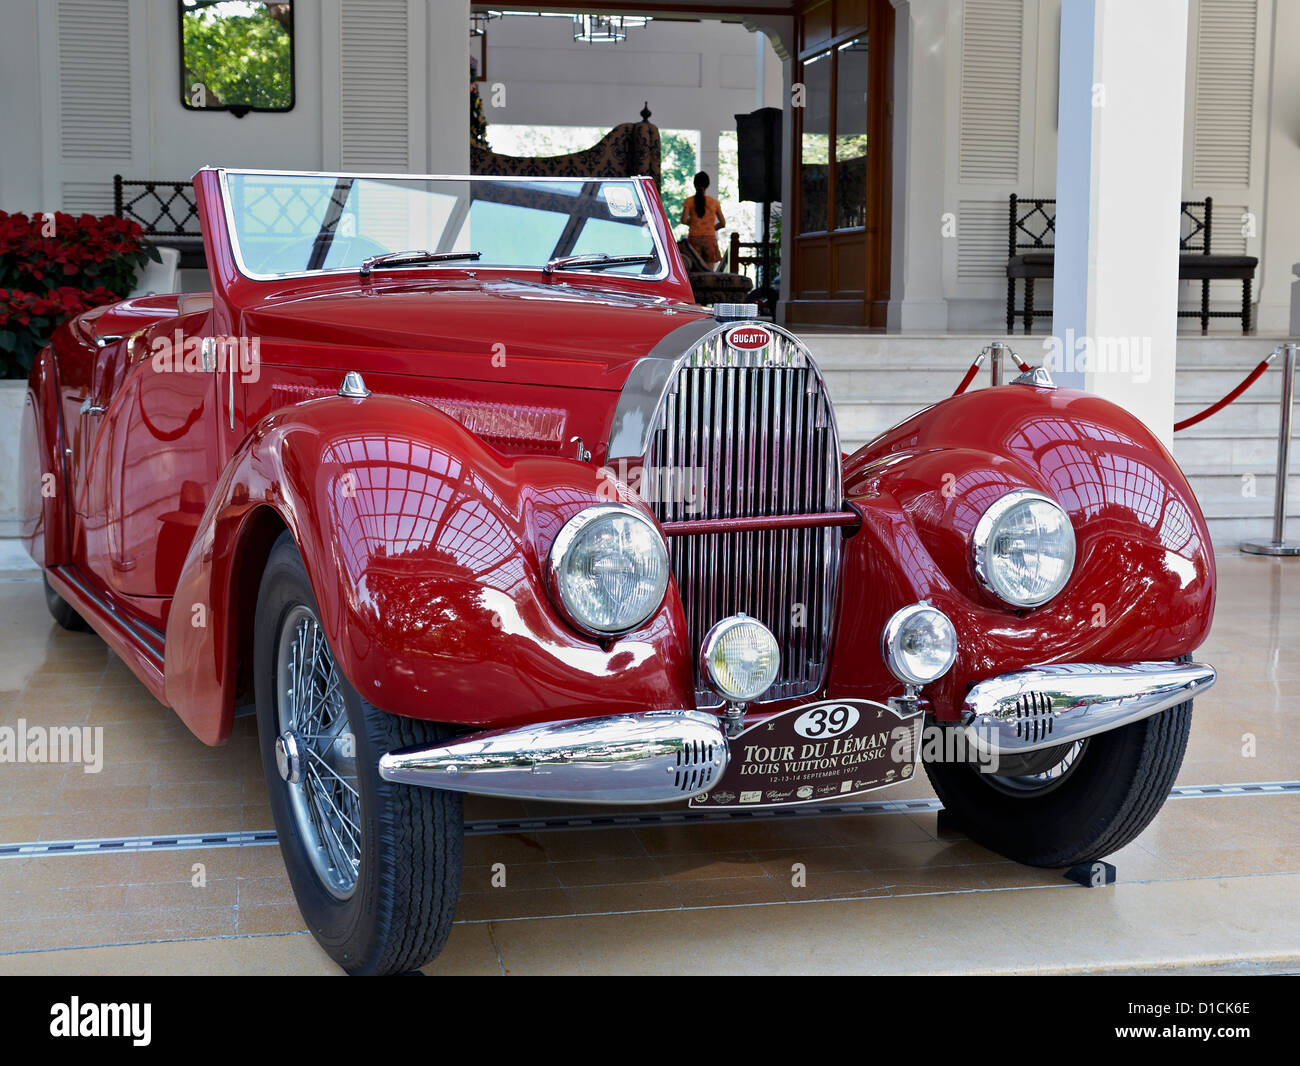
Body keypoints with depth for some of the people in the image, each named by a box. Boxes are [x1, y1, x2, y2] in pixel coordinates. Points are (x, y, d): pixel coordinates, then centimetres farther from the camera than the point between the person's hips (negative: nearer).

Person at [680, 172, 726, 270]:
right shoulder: (714, 202, 4)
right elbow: (722, 223, 7)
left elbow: (683, 220, -12)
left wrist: (691, 223, 10)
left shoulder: (689, 201, 0)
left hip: (694, 240, 0)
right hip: (710, 239, 1)